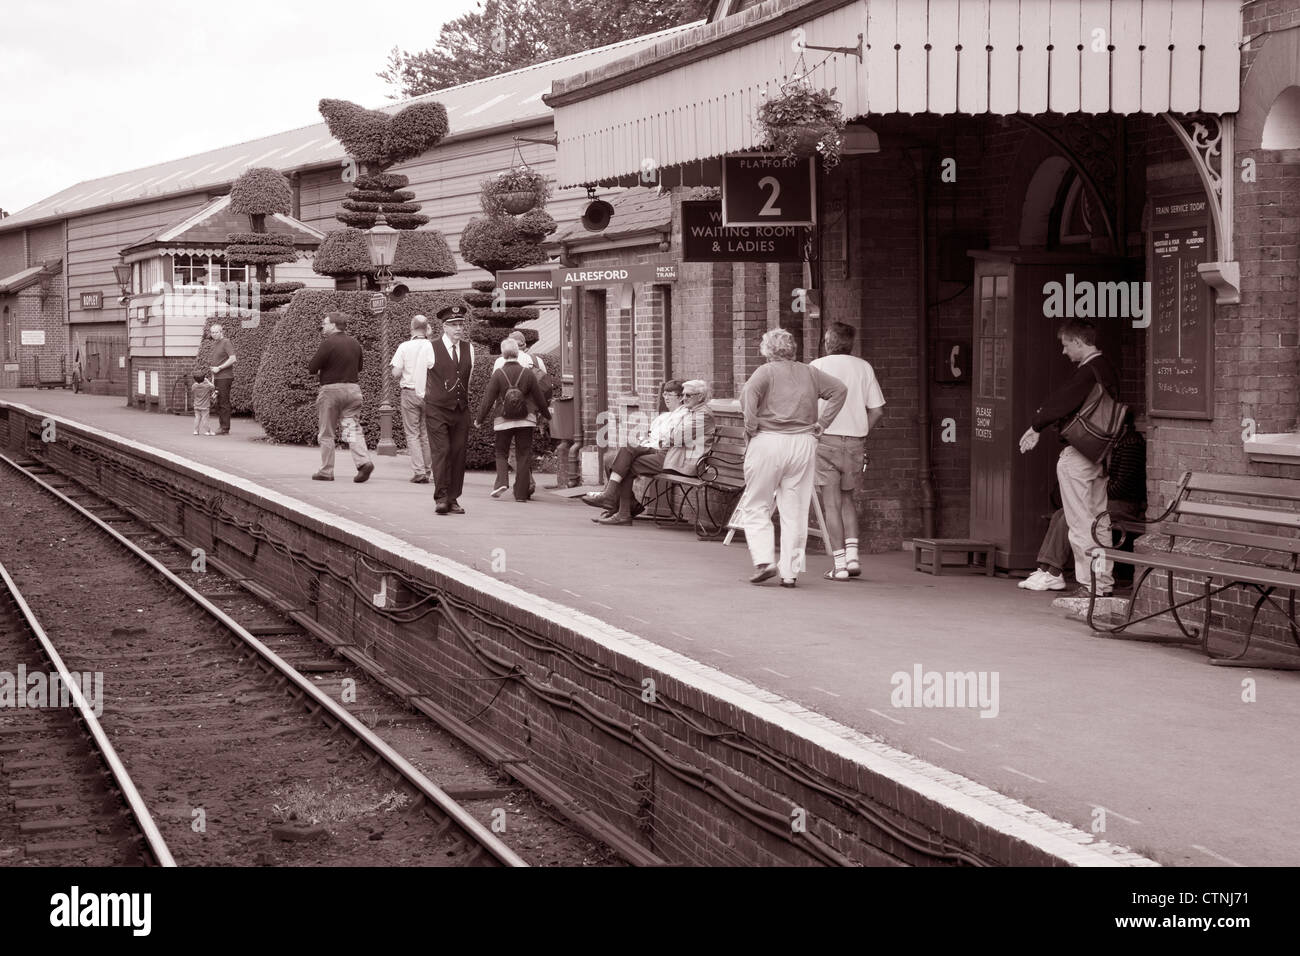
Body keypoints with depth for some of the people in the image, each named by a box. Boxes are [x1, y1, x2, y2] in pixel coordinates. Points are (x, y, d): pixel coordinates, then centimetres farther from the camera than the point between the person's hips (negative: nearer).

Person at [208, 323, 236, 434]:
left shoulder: (226, 342, -8)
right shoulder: (215, 345, 19)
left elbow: (232, 359, -17)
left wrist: (219, 368, -15)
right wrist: (213, 378, 21)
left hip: (225, 377, -9)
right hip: (218, 378, 9)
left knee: (224, 403, -9)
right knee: (219, 404, 10)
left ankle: (225, 428, -7)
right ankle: (222, 427, 14)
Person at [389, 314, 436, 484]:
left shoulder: (405, 347, -5)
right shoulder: (433, 347, -4)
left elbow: (396, 373, -8)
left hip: (410, 392, -1)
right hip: (429, 394, 1)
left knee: (412, 433, 4)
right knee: (426, 434, 13)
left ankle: (419, 472, -6)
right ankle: (427, 470, 15)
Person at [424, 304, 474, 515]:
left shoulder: (469, 348, 9)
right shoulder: (431, 349, -4)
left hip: (461, 410, 4)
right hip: (437, 410, -4)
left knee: (458, 455, 2)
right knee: (441, 451, -13)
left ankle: (453, 499, 7)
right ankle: (441, 498, -14)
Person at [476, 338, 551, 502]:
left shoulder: (498, 374, -6)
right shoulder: (528, 373, -1)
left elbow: (488, 399, -5)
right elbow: (539, 397, 7)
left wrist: (479, 419, 5)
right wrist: (546, 414, 23)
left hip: (503, 420, -1)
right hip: (525, 420, 1)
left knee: (501, 453, 14)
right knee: (523, 455, 6)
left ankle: (501, 481, -9)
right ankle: (521, 493, 4)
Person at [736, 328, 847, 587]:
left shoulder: (766, 372, 0)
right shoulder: (810, 373, 13)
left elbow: (748, 397, -17)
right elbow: (840, 389, 6)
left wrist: (751, 427, -6)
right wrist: (820, 424, 5)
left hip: (768, 442, -3)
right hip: (804, 444, 3)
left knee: (756, 507, 8)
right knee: (795, 512, 7)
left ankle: (763, 561, -7)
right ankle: (789, 572, 7)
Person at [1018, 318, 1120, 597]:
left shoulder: (1087, 371, -17)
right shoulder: (1107, 368, 12)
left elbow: (1062, 401, -16)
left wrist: (1036, 427, -3)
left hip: (1078, 455, -10)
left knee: (1080, 522, -5)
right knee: (1100, 521, 12)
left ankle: (1089, 583, -4)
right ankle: (1103, 582, 17)